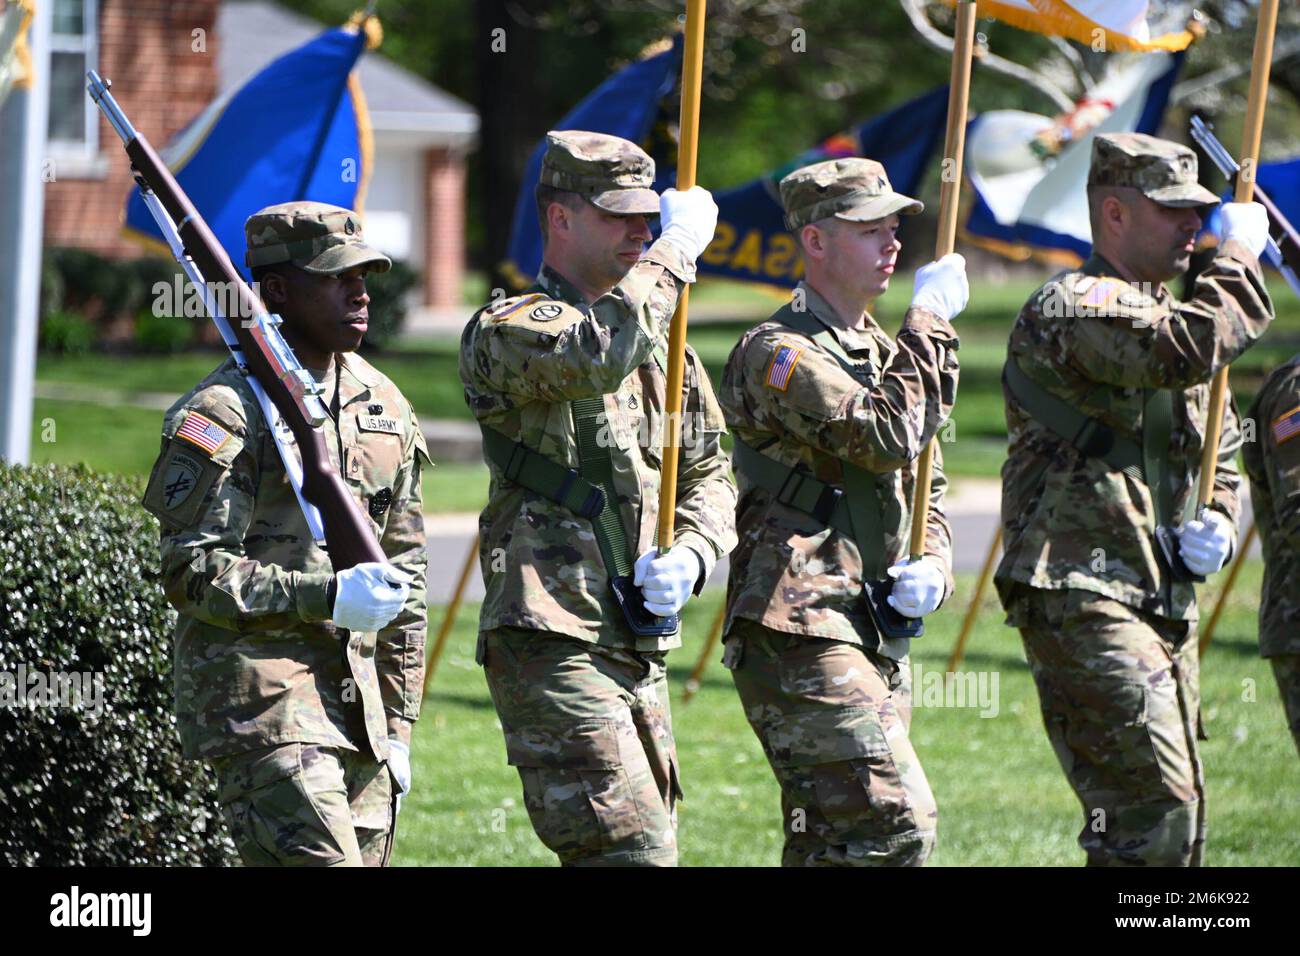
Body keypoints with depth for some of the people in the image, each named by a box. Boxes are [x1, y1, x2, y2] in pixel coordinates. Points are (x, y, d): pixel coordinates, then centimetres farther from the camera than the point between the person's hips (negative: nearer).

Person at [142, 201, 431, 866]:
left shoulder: (386, 407, 15)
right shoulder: (222, 413, -8)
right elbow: (190, 570, -13)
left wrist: (398, 724, 18)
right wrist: (328, 597, -22)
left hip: (357, 706, 7)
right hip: (260, 707, -7)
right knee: (321, 858, -19)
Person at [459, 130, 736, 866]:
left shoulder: (660, 342, 18)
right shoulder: (505, 333, -6)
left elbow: (710, 474, 22)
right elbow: (599, 353, -28)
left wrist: (690, 554, 0)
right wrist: (677, 250, -16)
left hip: (640, 648, 8)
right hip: (551, 640, -8)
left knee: (654, 839, 11)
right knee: (634, 851, -17)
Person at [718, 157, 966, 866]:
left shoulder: (880, 350, 20)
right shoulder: (780, 352, -10)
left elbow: (923, 485, 25)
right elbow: (886, 436, -22)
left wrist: (931, 567, 4)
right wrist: (929, 322, -12)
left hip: (877, 637, 9)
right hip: (799, 630, -9)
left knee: (831, 842, 9)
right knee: (898, 825, -18)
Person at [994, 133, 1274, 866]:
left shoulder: (1165, 315, 21)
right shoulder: (1074, 307, -9)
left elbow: (1224, 451, 30)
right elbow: (1187, 348, -29)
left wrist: (1217, 524, 8)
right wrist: (1240, 256, -13)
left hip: (1164, 605, 10)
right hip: (1083, 601, -10)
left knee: (1178, 815, 8)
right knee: (1156, 807, -18)